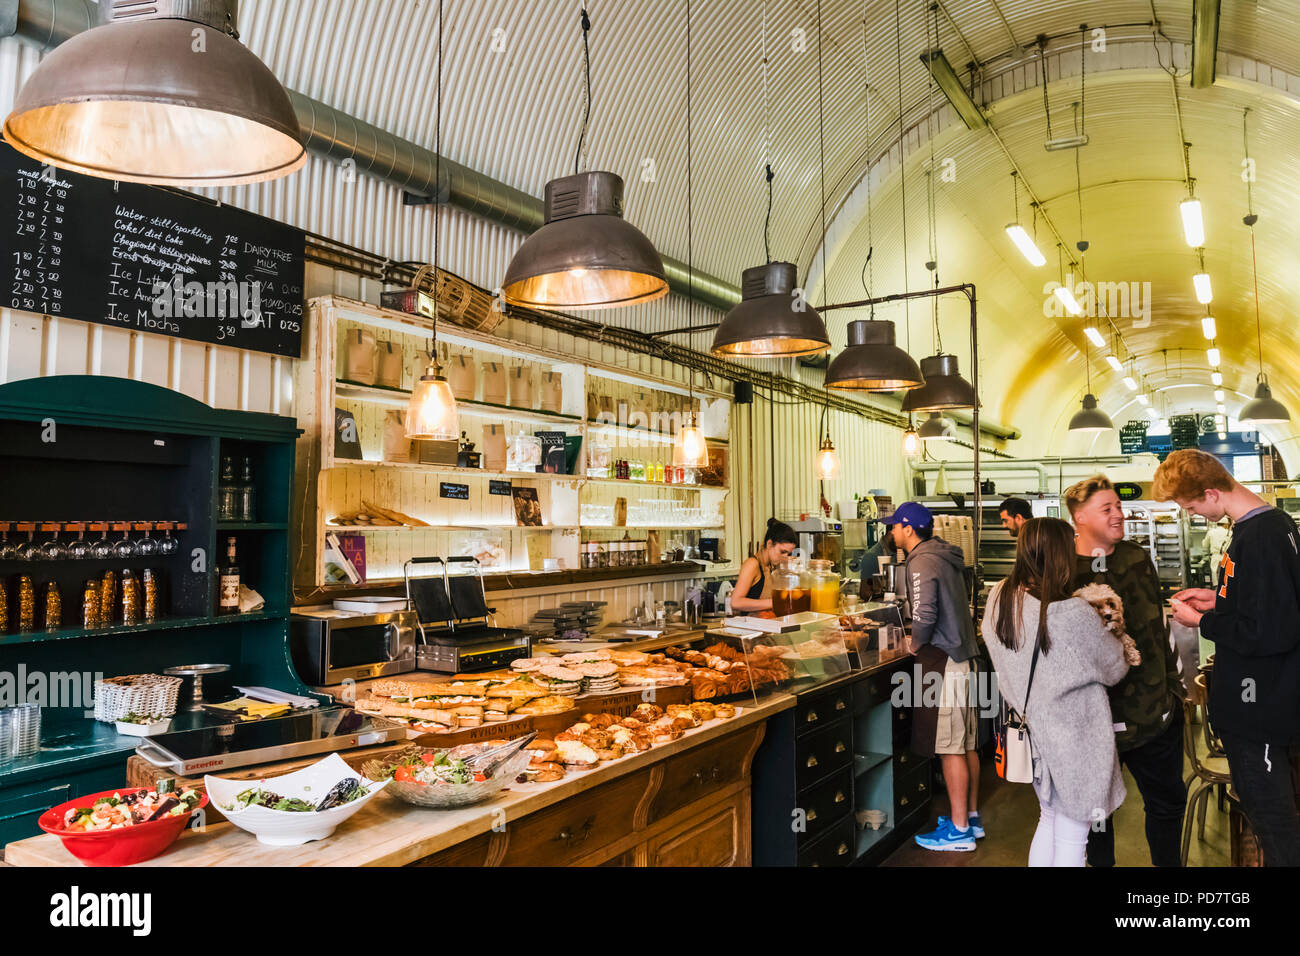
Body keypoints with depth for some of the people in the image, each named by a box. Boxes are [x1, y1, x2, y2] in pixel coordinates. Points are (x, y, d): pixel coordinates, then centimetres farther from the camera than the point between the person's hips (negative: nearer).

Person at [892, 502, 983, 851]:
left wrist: (916, 644, -7)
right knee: (967, 744, 16)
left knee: (950, 749, -2)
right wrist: (922, 641, 17)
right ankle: (971, 817, 26)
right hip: (963, 654, 10)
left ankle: (959, 829, 6)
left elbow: (924, 614, -25)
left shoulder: (922, 561, -15)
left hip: (942, 661, -10)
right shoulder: (944, 556, 14)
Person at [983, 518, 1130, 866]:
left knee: (1049, 821, 24)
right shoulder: (1074, 614, -26)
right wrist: (1103, 628, 9)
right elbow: (1115, 668, -10)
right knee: (1071, 840, 9)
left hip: (1033, 729, 6)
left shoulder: (999, 598, -7)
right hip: (1074, 739, -6)